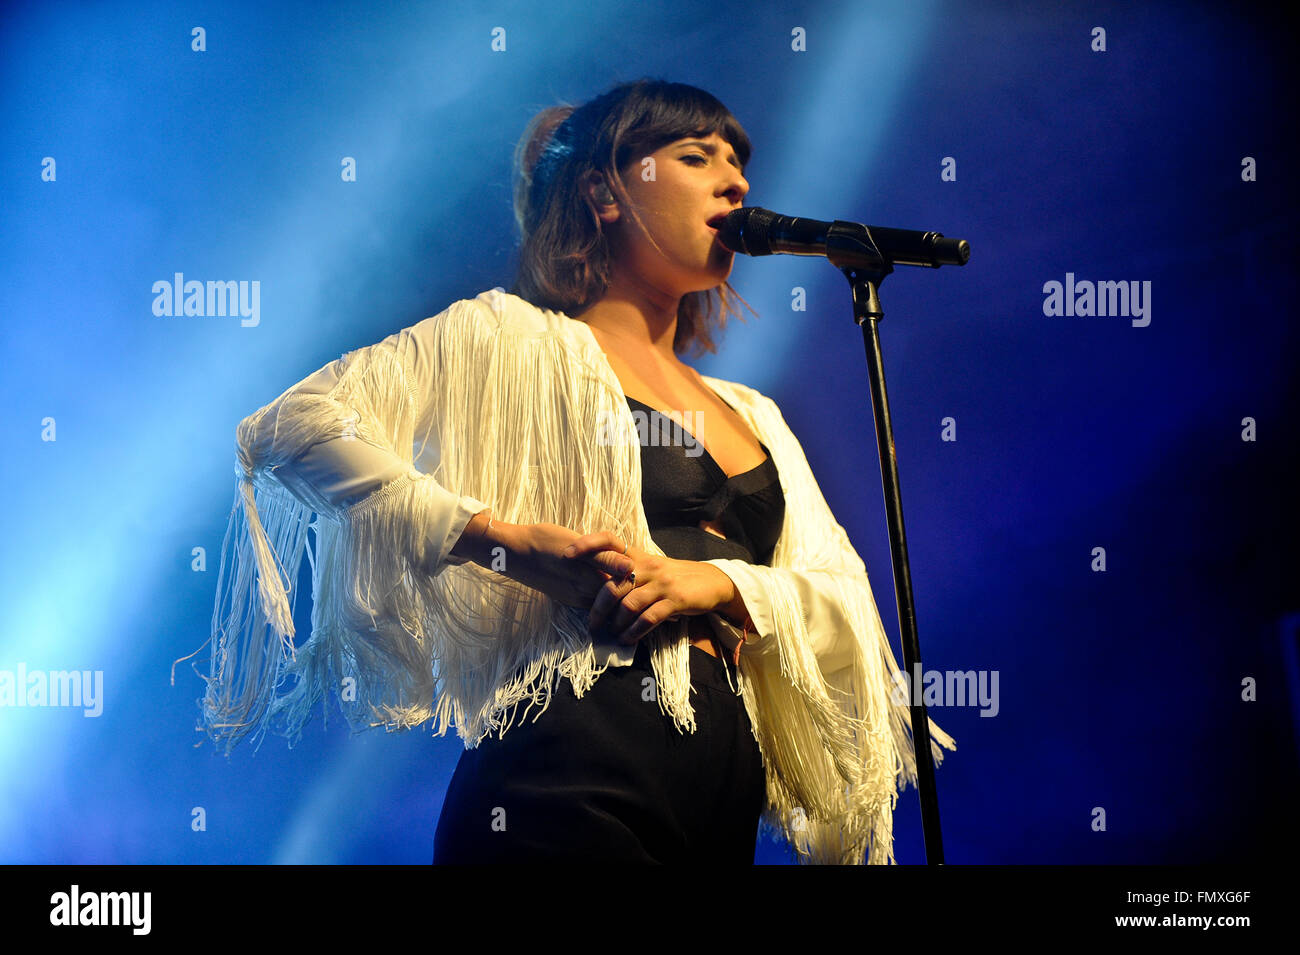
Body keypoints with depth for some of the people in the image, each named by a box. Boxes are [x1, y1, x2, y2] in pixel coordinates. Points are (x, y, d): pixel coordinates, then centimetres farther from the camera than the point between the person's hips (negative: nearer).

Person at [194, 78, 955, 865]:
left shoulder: (751, 415, 21)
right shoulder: (515, 338, 2)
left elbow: (846, 602, 12)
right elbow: (297, 425, -10)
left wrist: (719, 582, -8)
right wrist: (510, 540, -17)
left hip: (726, 800, 6)